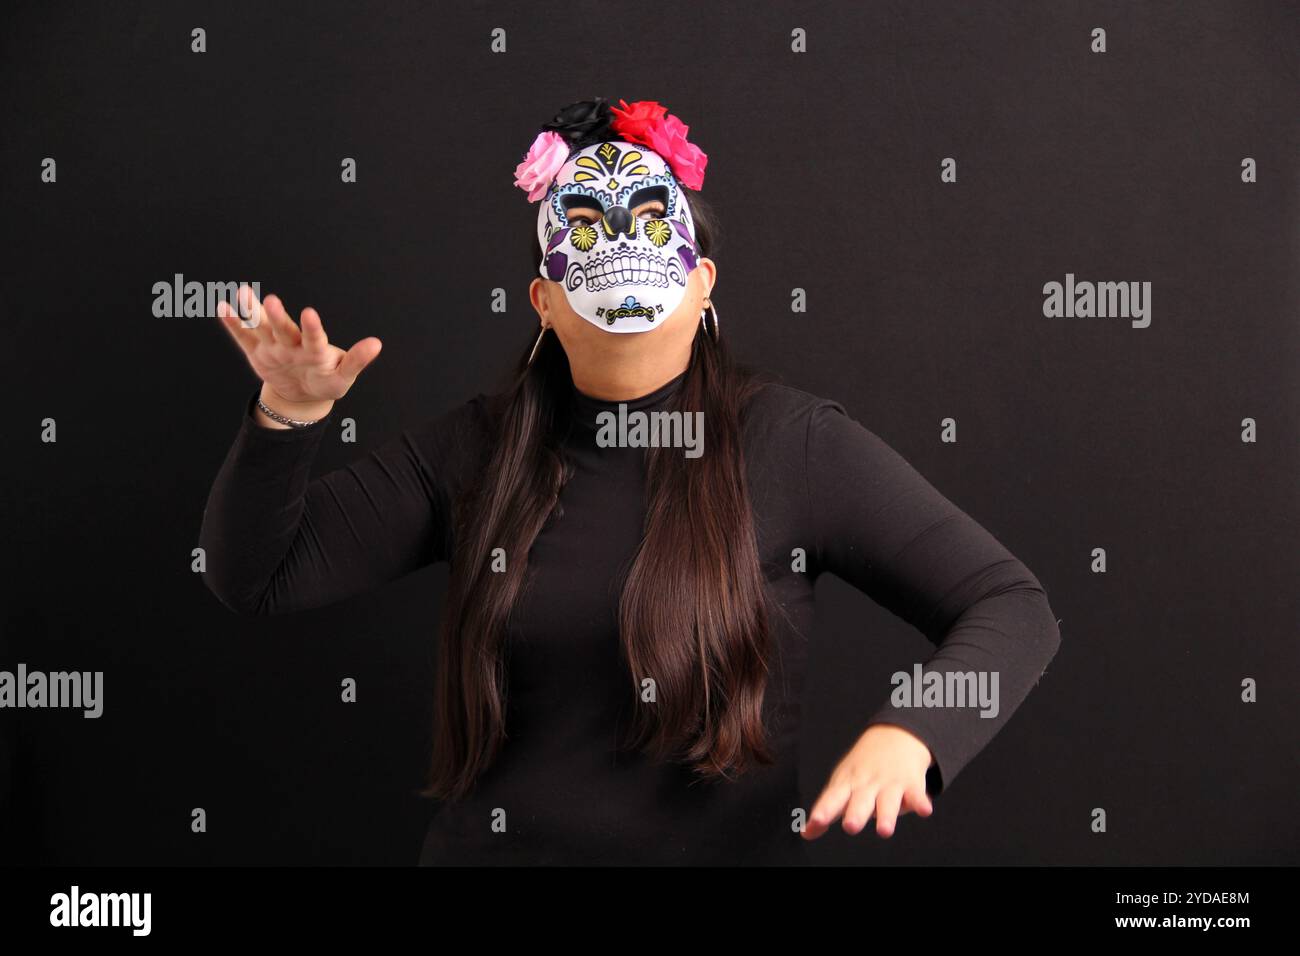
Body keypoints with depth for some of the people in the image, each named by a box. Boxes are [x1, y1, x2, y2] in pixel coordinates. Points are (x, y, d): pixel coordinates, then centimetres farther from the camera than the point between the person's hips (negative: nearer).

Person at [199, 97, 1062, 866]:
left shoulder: (792, 443, -11)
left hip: (726, 843, -2)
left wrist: (905, 734, -30)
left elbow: (1014, 610, -13)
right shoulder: (473, 450, -2)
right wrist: (289, 414, -16)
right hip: (496, 841, 2)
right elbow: (251, 575, 1)